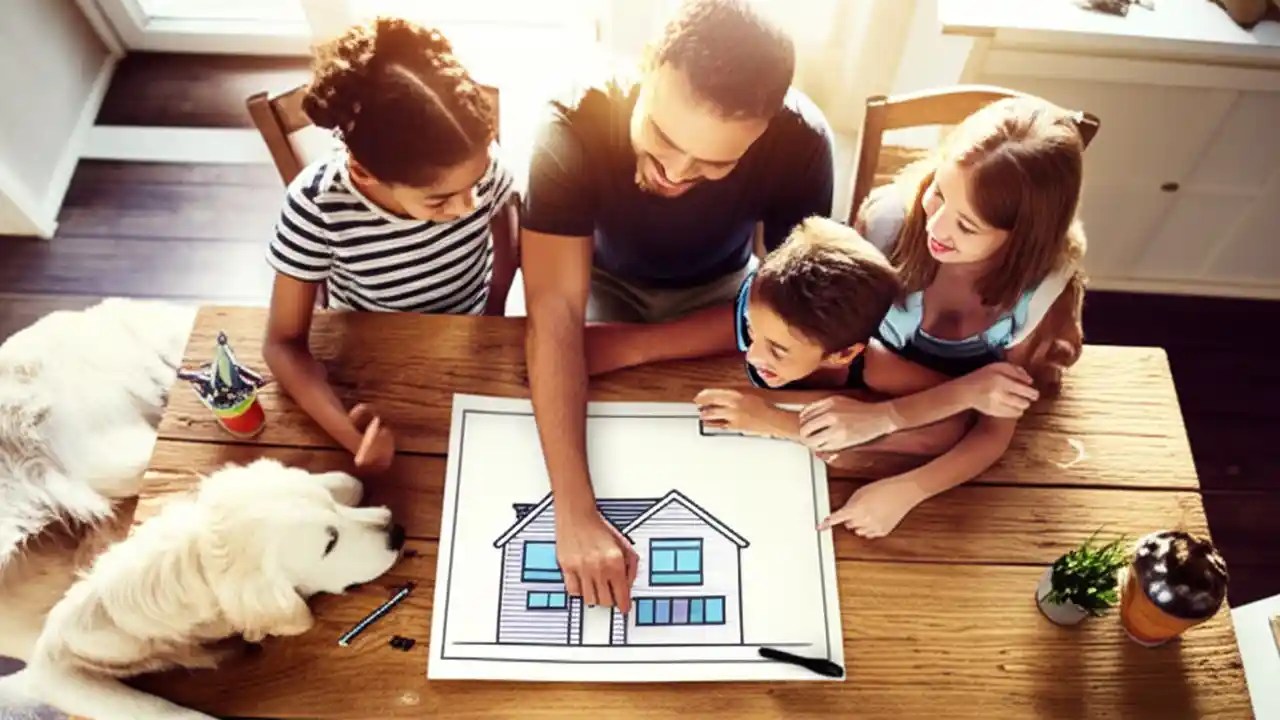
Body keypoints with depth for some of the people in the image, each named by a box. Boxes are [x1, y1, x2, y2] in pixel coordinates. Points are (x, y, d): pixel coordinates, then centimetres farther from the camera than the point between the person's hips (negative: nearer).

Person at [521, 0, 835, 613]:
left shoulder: (801, 143, -33)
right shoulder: (575, 129, -37)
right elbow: (555, 316, -42)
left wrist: (634, 345, -32)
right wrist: (576, 517, -49)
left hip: (717, 288, 1)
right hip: (607, 281, 0)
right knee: (597, 421, -19)